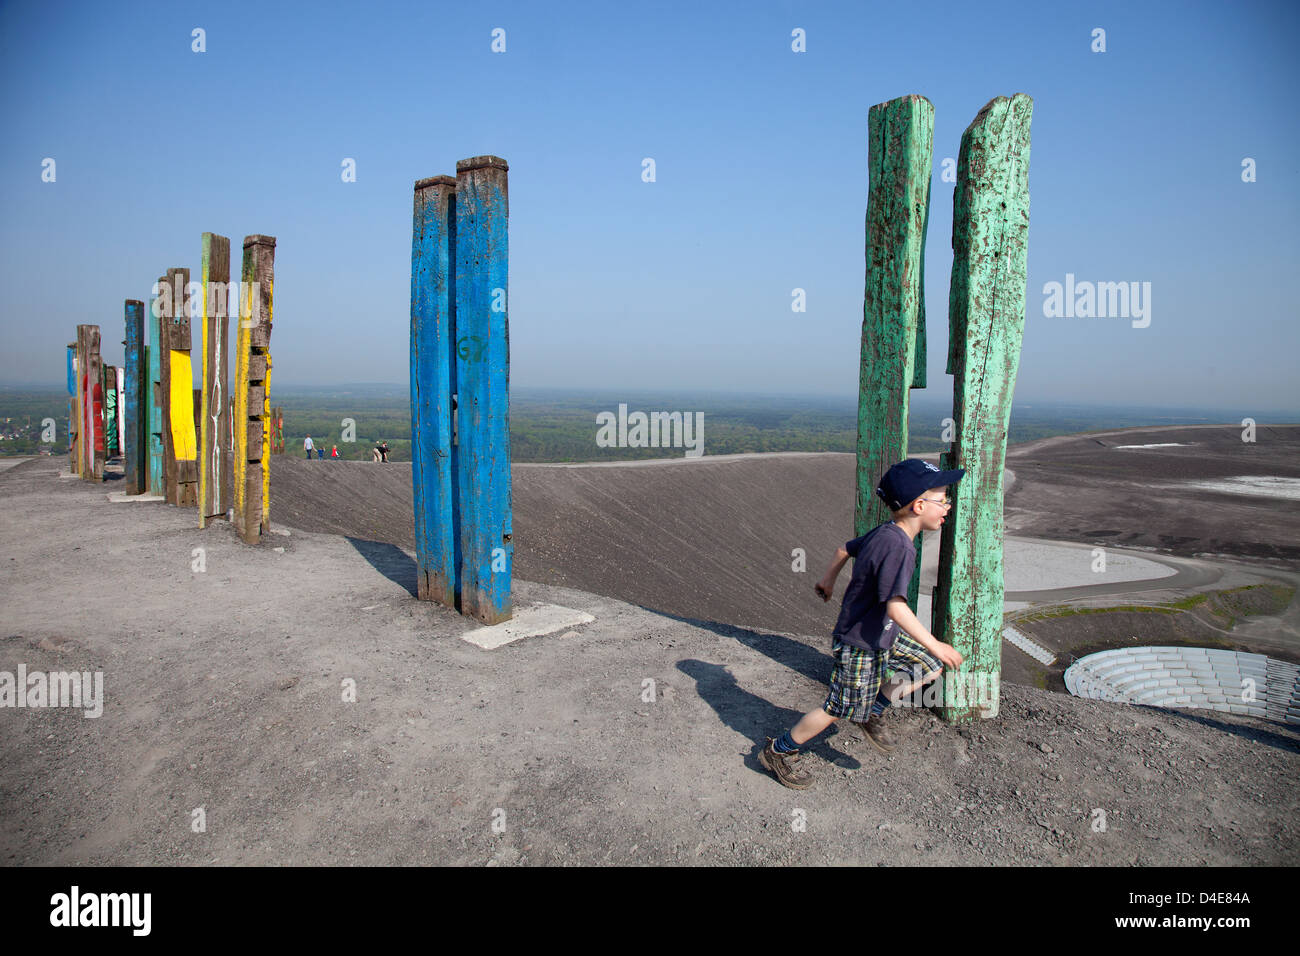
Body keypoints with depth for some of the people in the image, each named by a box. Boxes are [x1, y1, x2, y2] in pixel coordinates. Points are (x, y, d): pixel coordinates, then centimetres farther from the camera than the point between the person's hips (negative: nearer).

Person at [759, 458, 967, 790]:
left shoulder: (884, 532, -1)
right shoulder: (898, 546, -30)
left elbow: (845, 549, 15)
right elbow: (896, 607, -34)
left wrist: (828, 579, 32)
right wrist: (934, 645, -26)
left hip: (883, 635, 9)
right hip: (861, 644, -9)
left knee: (930, 666, 14)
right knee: (839, 709, 4)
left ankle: (872, 713, 22)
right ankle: (779, 751, 20)